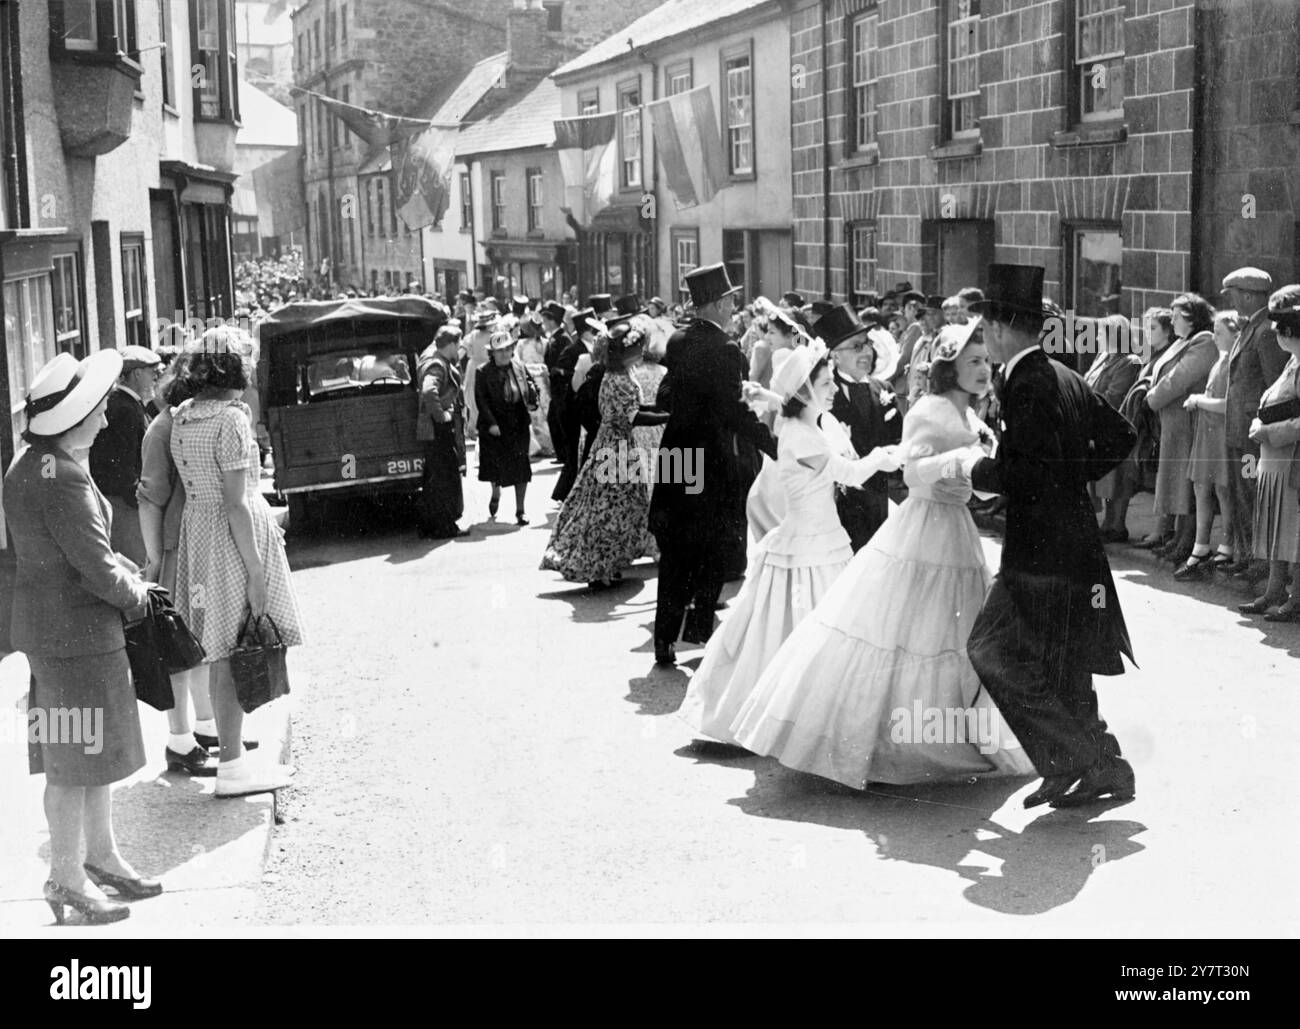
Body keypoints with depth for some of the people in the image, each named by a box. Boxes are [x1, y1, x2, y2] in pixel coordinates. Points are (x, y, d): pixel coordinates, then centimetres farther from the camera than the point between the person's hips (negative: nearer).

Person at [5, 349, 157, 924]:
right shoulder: (62, 477, -23)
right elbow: (95, 564, -21)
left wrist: (129, 575, 5)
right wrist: (136, 595, -4)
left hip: (52, 622, 10)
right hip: (75, 632, -10)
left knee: (95, 751, 20)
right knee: (75, 761, 1)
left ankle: (102, 855, 32)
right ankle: (66, 878, 11)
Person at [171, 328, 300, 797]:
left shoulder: (182, 418, 8)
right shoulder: (231, 419, -16)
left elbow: (191, 484, 10)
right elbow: (235, 503, -19)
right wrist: (256, 570, -16)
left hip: (197, 526, 8)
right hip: (233, 535, -8)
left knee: (221, 652, 14)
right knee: (233, 655, -3)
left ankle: (231, 751, 23)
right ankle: (231, 767, 2)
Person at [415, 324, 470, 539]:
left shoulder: (439, 360, 13)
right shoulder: (436, 364, -19)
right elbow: (429, 392, -36)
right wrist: (441, 415, -25)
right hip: (440, 430, -10)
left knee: (434, 479, 14)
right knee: (446, 477, -4)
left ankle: (428, 525, 21)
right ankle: (444, 527, 1)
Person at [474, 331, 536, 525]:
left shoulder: (520, 367, 7)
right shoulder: (483, 372, -5)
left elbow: (530, 390, 18)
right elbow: (481, 400, -9)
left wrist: (532, 401, -4)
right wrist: (491, 423, -17)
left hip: (519, 425, 3)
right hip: (494, 426, -2)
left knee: (520, 467, -1)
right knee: (496, 464, 6)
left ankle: (520, 511, 5)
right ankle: (495, 494, 38)